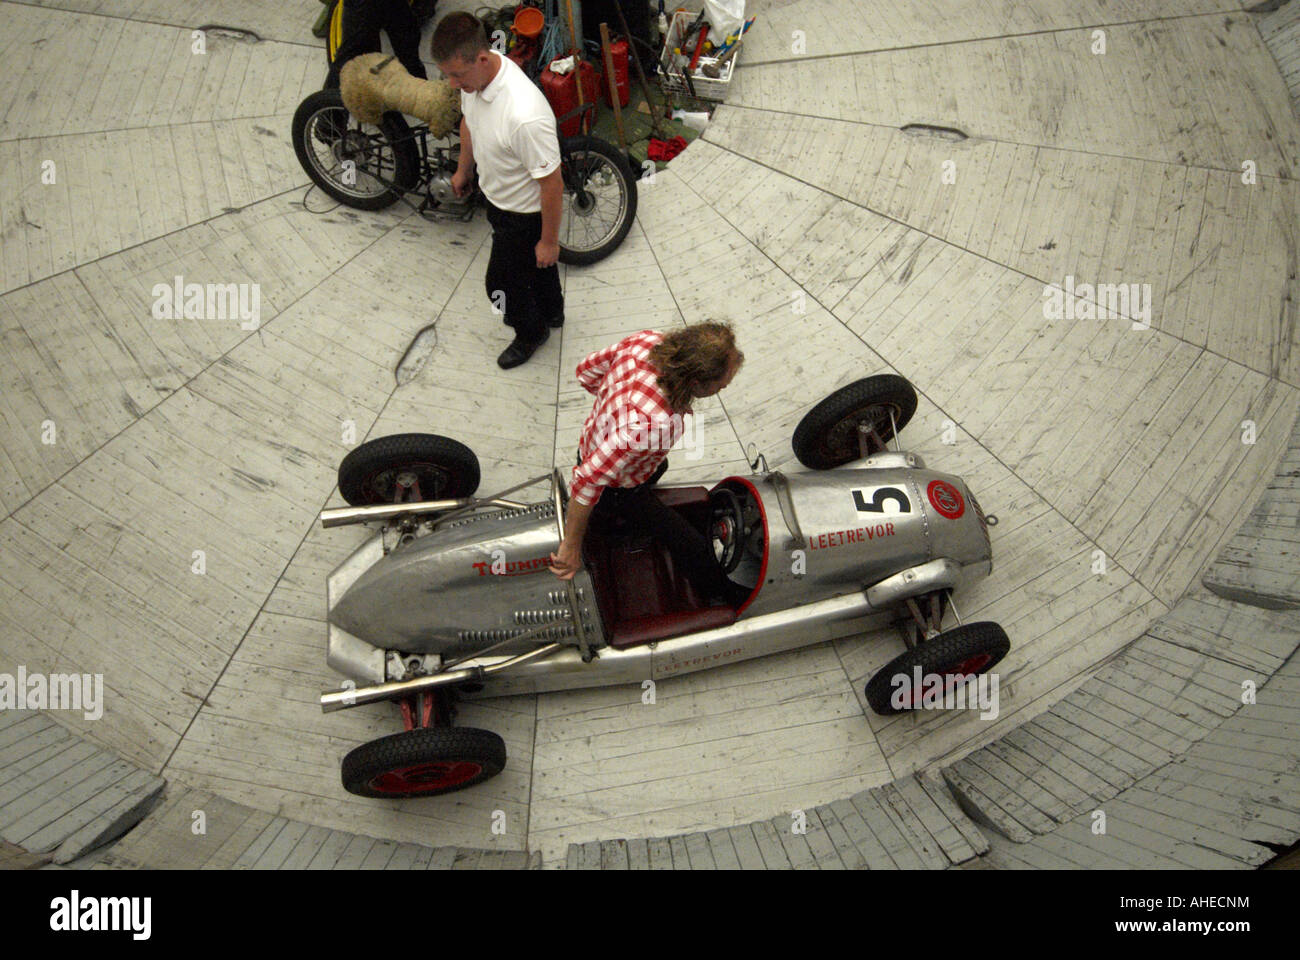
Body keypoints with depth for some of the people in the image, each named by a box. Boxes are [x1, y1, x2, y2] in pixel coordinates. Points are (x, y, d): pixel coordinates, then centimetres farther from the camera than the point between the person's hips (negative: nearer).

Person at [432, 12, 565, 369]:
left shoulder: (525, 116, -42)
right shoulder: (473, 76, -16)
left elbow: (552, 184, -31)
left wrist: (549, 240, -18)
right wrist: (463, 170, 23)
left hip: (525, 213, -7)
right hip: (497, 197, 7)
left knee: (502, 280, 14)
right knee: (533, 262, 30)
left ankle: (530, 333, 44)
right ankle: (551, 312, 58)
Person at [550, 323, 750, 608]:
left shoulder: (647, 340, -26)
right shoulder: (655, 423, -47)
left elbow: (587, 371, -8)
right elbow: (589, 479, -43)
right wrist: (571, 546, -31)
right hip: (618, 491, -7)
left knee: (658, 467, 38)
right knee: (691, 544, 10)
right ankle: (720, 598, 39)